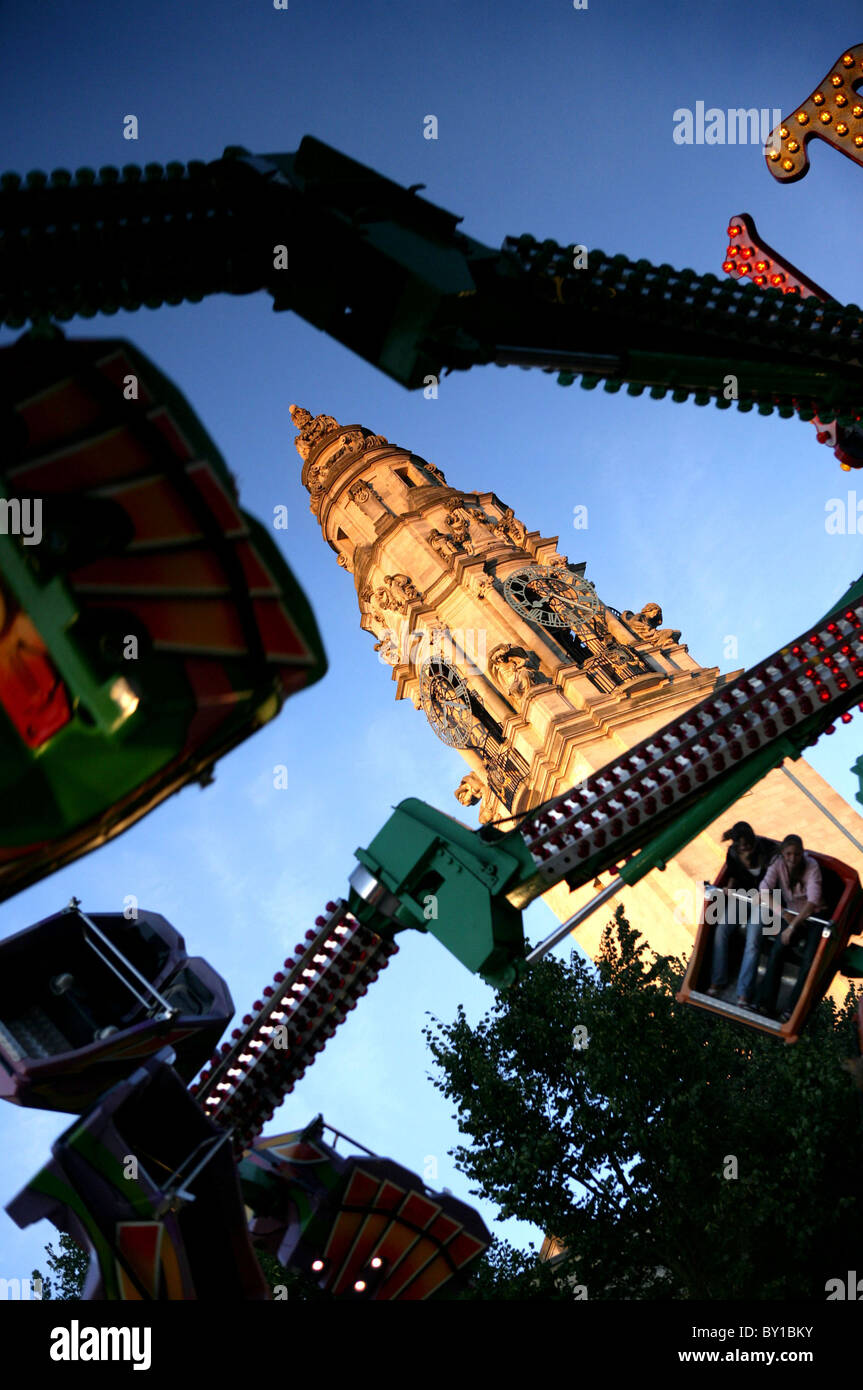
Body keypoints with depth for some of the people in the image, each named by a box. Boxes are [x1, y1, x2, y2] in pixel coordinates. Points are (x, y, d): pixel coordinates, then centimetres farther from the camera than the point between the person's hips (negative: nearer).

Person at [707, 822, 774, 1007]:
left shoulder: (765, 849, -16)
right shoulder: (733, 853, -4)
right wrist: (729, 886, -5)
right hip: (741, 895, 4)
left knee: (753, 941, -21)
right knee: (721, 930, -17)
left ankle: (743, 993, -21)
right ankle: (718, 981, -6)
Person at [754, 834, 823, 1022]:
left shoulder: (811, 866, -20)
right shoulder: (778, 864, -10)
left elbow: (813, 901, -29)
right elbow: (764, 891, -19)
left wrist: (792, 927, -33)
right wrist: (785, 916, -23)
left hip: (813, 916, -3)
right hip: (792, 914, 3)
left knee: (809, 959, -24)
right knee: (777, 951, -21)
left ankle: (793, 1010, -20)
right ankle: (766, 1004, -18)